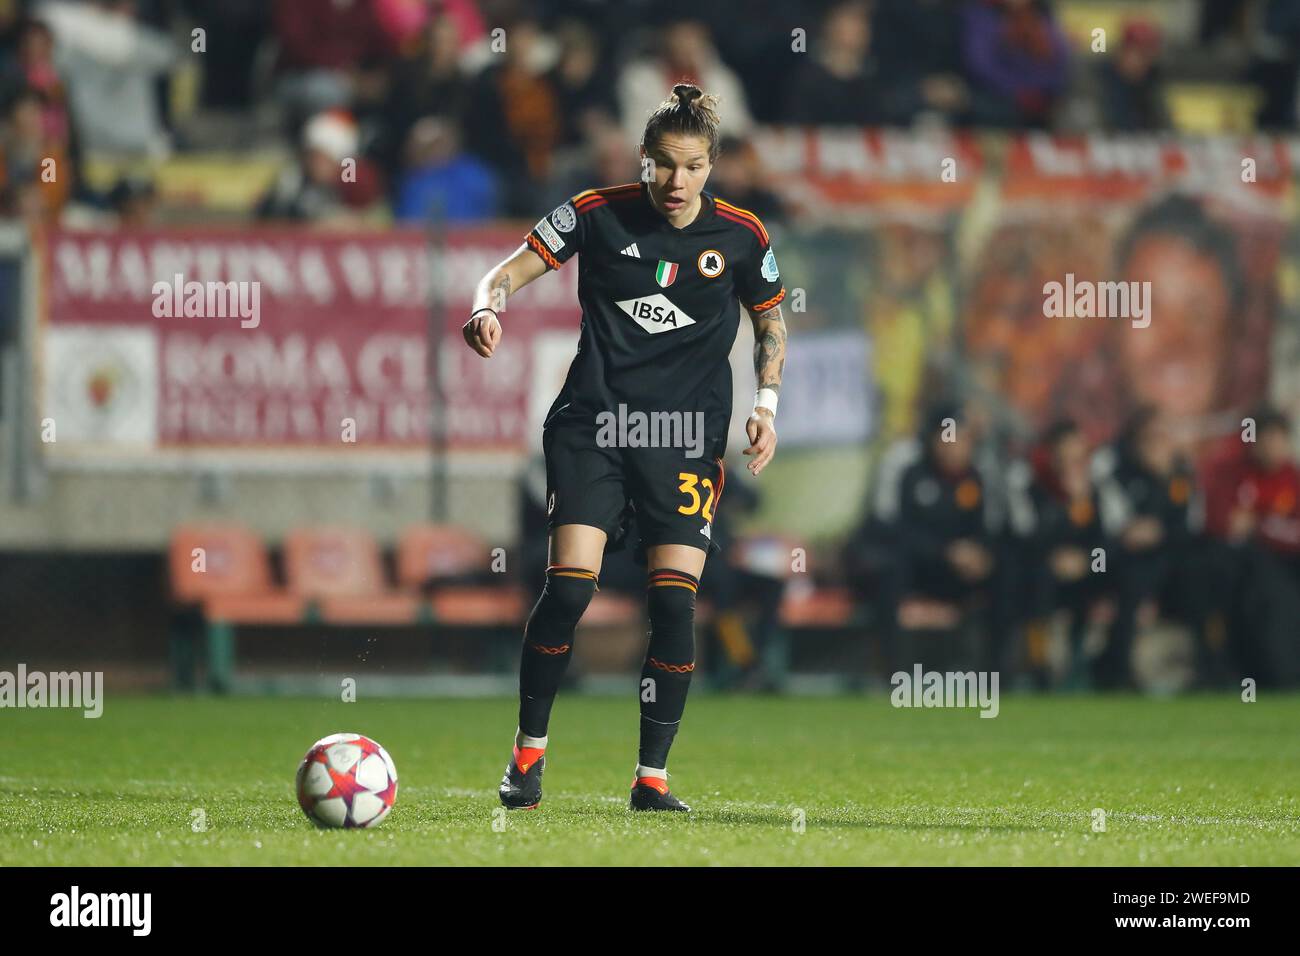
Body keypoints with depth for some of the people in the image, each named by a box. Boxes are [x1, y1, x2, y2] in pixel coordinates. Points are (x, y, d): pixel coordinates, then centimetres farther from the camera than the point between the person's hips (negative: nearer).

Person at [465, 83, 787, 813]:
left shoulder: (740, 236, 2)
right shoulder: (599, 214, -2)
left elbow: (772, 323, 16)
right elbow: (510, 273, 0)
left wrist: (767, 404, 2)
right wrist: (488, 308, -22)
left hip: (689, 437, 1)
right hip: (594, 422, -1)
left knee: (675, 600, -9)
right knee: (570, 584, -15)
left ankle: (652, 778, 4)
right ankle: (529, 753, 3)